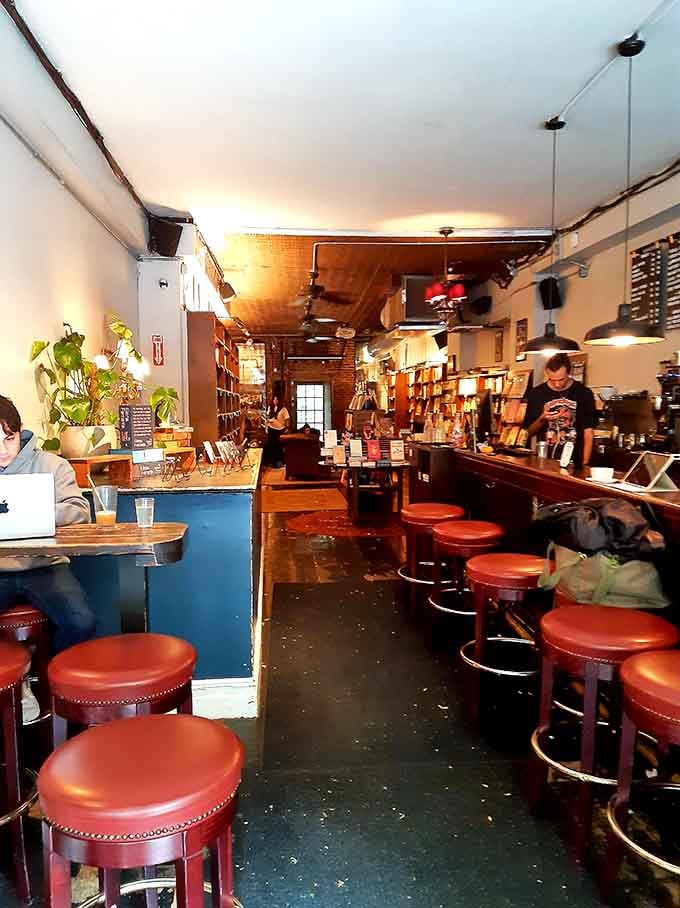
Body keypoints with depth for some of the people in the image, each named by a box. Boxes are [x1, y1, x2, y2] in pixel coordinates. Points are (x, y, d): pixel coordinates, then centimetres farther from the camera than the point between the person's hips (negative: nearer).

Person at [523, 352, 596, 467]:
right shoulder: (536, 393, 0)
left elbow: (588, 432, -2)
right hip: (544, 462, 1)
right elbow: (529, 432, 5)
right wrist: (542, 419, -14)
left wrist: (585, 465, -10)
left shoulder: (584, 393, -3)